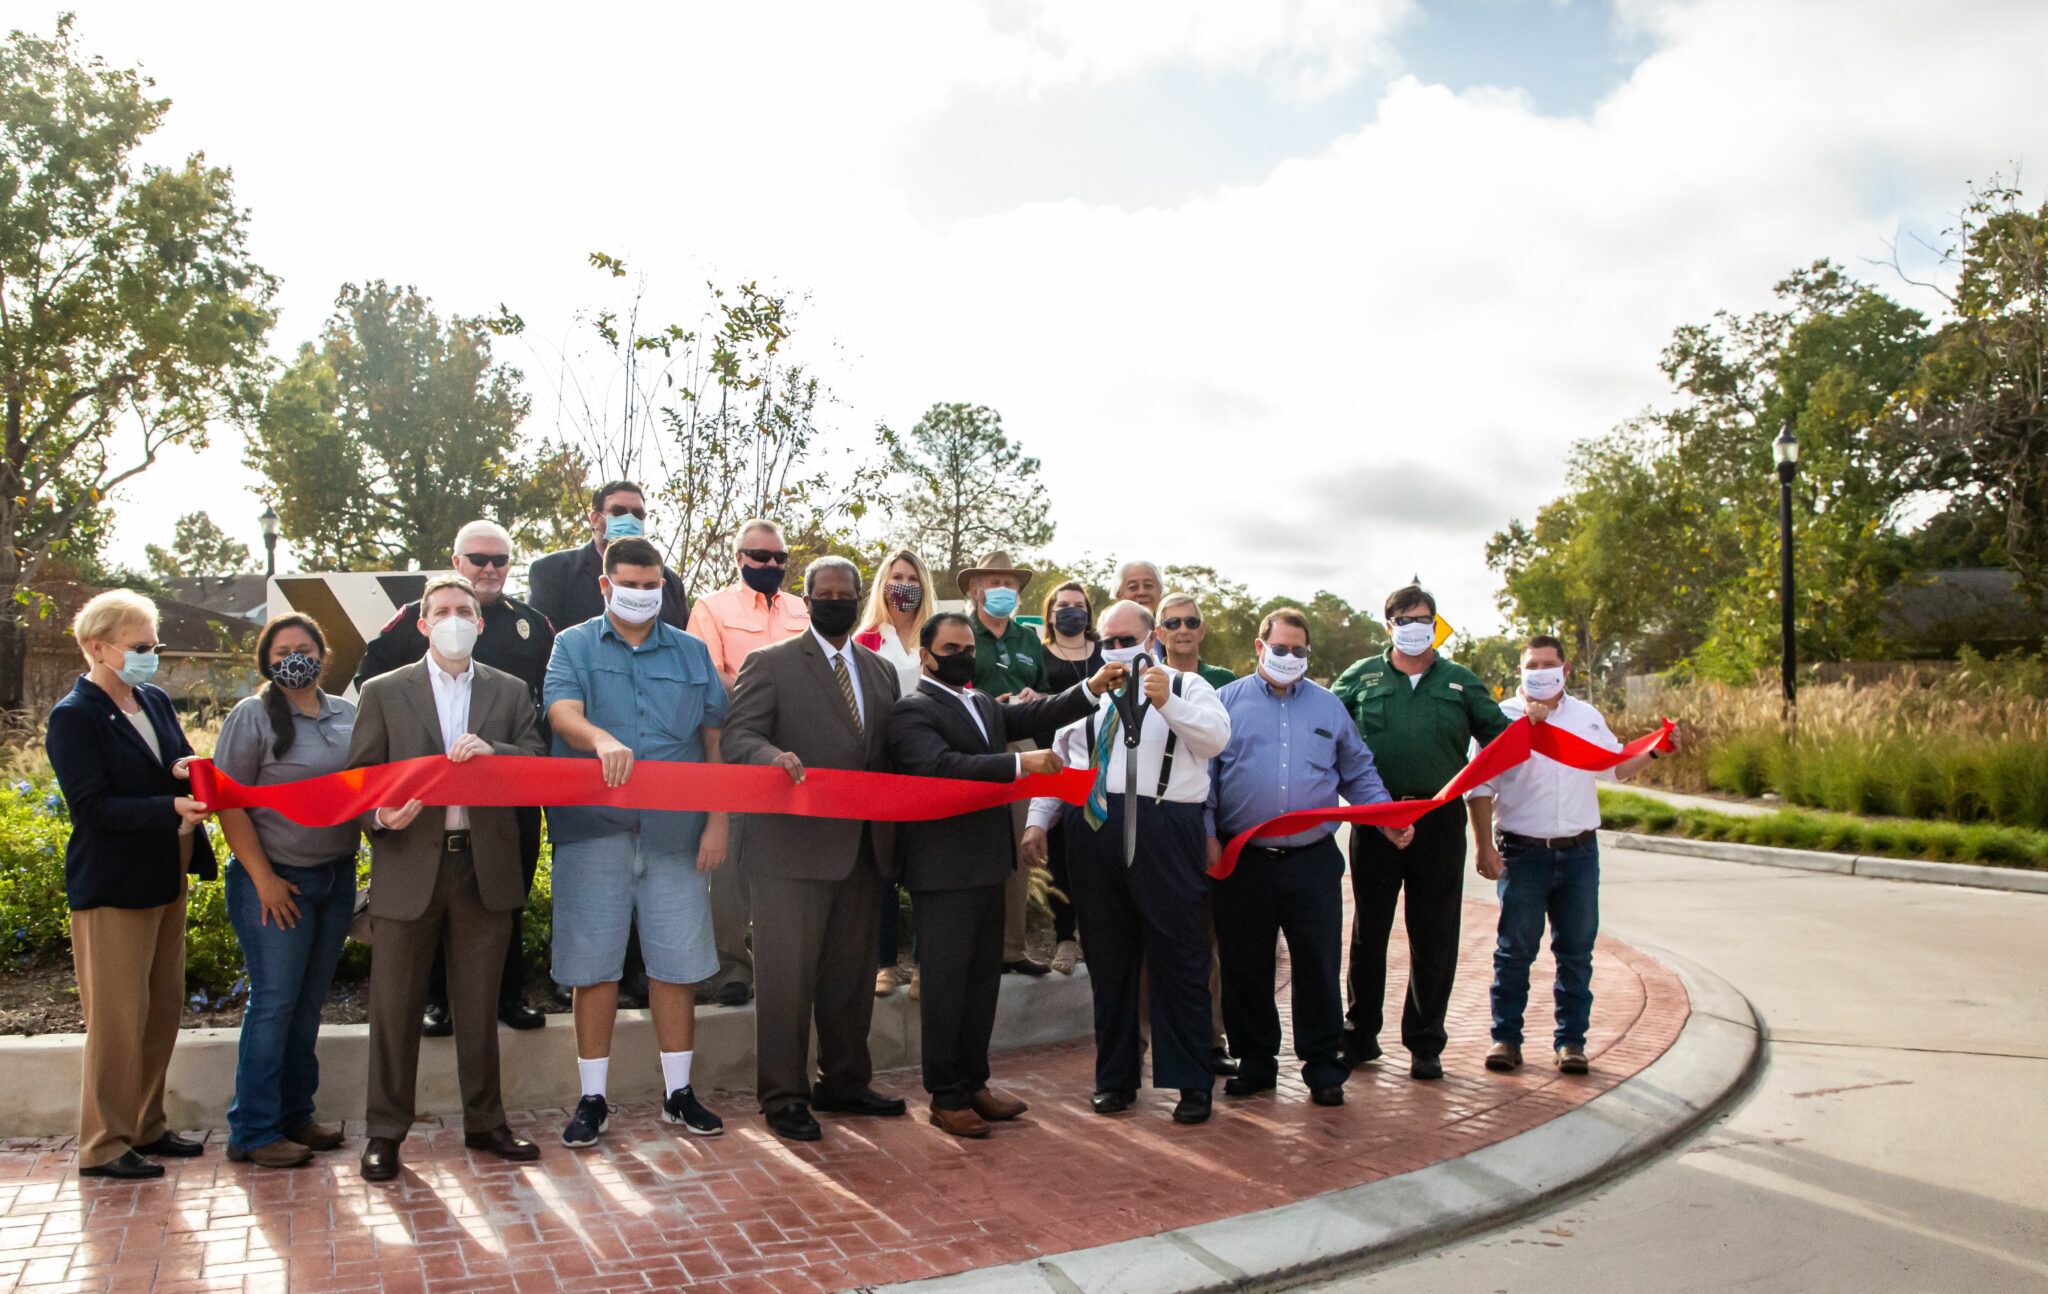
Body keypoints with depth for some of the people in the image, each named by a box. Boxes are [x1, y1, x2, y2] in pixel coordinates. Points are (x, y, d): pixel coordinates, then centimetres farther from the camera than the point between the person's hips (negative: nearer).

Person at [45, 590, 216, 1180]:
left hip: (165, 878, 8)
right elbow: (92, 806, -19)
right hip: (112, 886, -8)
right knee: (117, 1018, 0)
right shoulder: (74, 717, -13)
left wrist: (189, 770, -11)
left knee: (163, 1009, 15)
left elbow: (179, 766, 12)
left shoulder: (156, 701, 9)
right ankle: (103, 1146, 14)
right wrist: (172, 807, -29)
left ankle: (146, 1127, 28)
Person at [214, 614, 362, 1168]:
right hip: (276, 881, -5)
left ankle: (295, 1115, 23)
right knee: (273, 1003, -2)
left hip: (337, 877, 5)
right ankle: (253, 1132, 9)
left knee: (309, 1002, 12)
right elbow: (230, 805, -10)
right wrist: (264, 879, -14)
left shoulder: (347, 715, 9)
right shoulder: (253, 717, -6)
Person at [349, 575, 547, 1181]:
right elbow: (357, 776, 2)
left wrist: (492, 751, -18)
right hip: (410, 865, -1)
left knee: (479, 1005, 11)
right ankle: (384, 1132, 19)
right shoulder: (383, 692, 5)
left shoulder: (511, 692, 10)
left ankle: (485, 1123, 24)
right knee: (395, 1005, 5)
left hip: (486, 865, 2)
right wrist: (381, 814, -18)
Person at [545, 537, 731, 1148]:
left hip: (676, 832, 2)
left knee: (677, 960, 5)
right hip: (594, 828, -1)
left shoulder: (692, 652, 12)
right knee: (594, 964, 4)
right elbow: (562, 712, -11)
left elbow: (715, 738, 10)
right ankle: (593, 1097, 16)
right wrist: (602, 739, -33)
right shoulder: (574, 645, 7)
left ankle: (679, 1092, 18)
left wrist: (719, 820, 2)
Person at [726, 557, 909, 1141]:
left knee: (851, 972, 15)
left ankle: (845, 1083, 28)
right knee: (788, 974, -2)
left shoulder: (882, 671, 16)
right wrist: (776, 757, -31)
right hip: (794, 847, -5)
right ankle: (784, 1096, 10)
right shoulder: (771, 663, 0)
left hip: (862, 848, 6)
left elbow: (889, 754, 17)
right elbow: (739, 735, -10)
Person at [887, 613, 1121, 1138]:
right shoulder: (912, 712, -10)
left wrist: (1091, 689, -10)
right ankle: (945, 1096, 10)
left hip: (987, 866, 8)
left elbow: (1034, 716, 5)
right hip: (943, 871, -8)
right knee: (945, 983, 0)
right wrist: (1020, 763, -31)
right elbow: (943, 765, -25)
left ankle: (973, 1082, 26)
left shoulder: (985, 704, 17)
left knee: (983, 977, 14)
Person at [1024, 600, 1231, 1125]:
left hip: (1165, 835, -3)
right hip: (1093, 831, 4)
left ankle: (1192, 1082, 9)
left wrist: (1167, 704, -23)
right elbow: (1057, 760, 19)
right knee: (1109, 959, 11)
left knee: (1178, 958, -1)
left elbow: (1216, 738, -9)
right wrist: (1038, 821, 10)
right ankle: (1115, 1077, 22)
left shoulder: (1186, 687, 9)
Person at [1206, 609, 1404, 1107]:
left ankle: (1322, 1067, 15)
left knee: (1319, 968, 2)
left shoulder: (1328, 705, 13)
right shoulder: (1227, 702, 6)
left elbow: (1359, 773, 16)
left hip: (1313, 861, 1)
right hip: (1243, 863, -1)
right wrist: (1208, 836, -7)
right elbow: (1204, 774, 2)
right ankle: (1255, 1063, 22)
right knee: (1245, 969, 7)